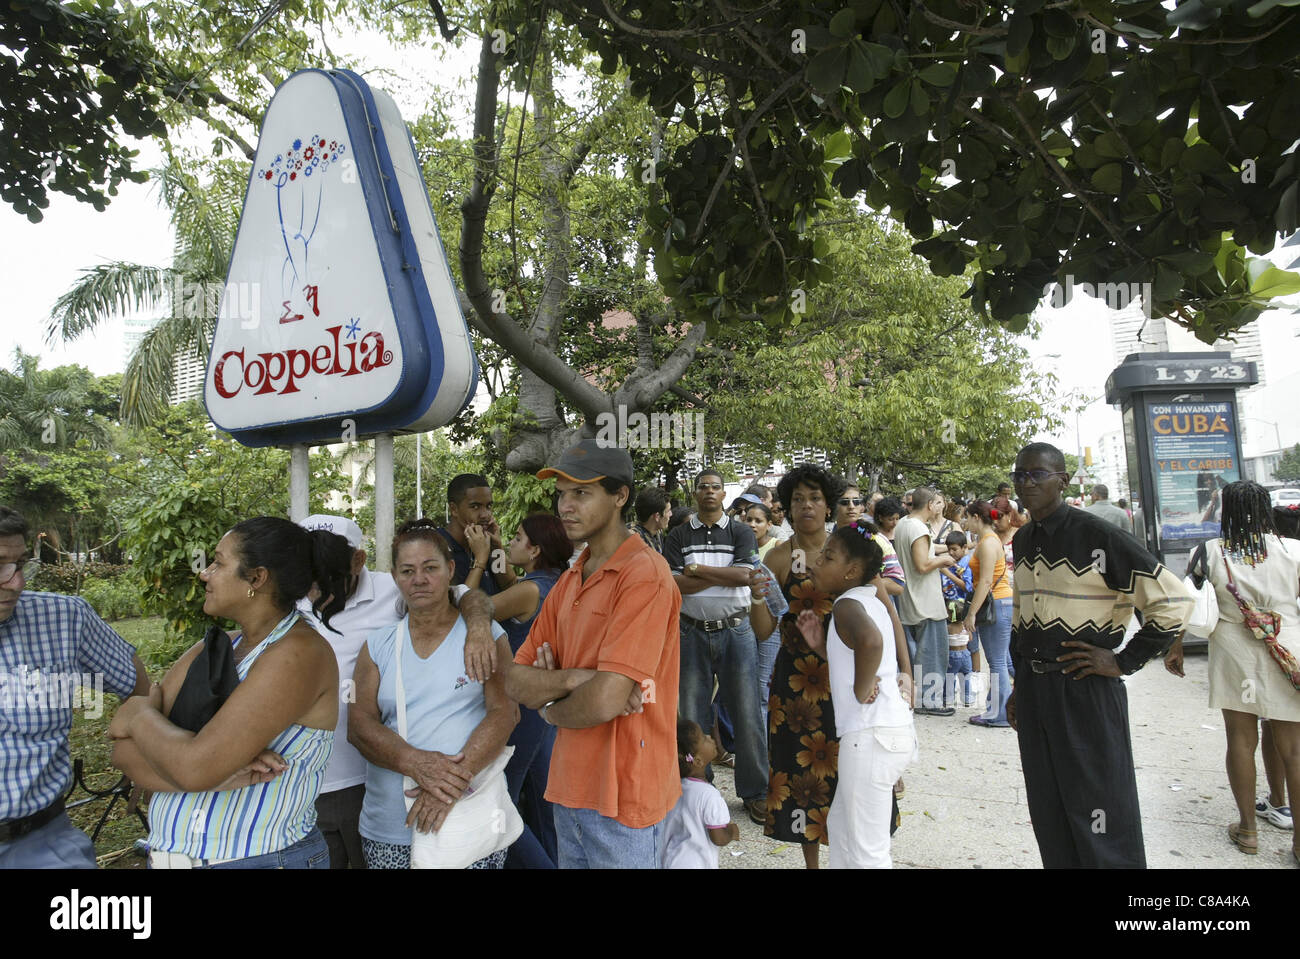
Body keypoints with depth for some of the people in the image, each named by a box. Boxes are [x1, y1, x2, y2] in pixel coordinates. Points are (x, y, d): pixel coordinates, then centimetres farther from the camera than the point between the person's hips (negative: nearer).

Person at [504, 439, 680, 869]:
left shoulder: (644, 575, -19)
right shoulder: (570, 580, 8)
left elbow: (606, 701, -26)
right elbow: (516, 682, 3)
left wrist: (552, 710, -5)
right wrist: (574, 678, -17)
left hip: (623, 796, -7)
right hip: (571, 787, 7)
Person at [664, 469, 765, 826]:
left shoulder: (741, 532, 4)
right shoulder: (679, 536, 5)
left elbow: (744, 574, -13)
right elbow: (673, 583, -9)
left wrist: (696, 569, -12)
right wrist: (723, 575, -15)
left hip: (735, 631, -1)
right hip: (693, 633, 1)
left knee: (746, 712, 2)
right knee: (693, 715, 8)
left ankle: (755, 791, 16)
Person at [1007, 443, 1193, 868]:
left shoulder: (1097, 536, -13)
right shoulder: (1022, 540, 9)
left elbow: (1175, 599, -11)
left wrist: (1124, 661, -10)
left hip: (1084, 689, -6)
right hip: (1032, 693, 6)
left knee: (1097, 822, 4)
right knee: (1050, 823, 16)